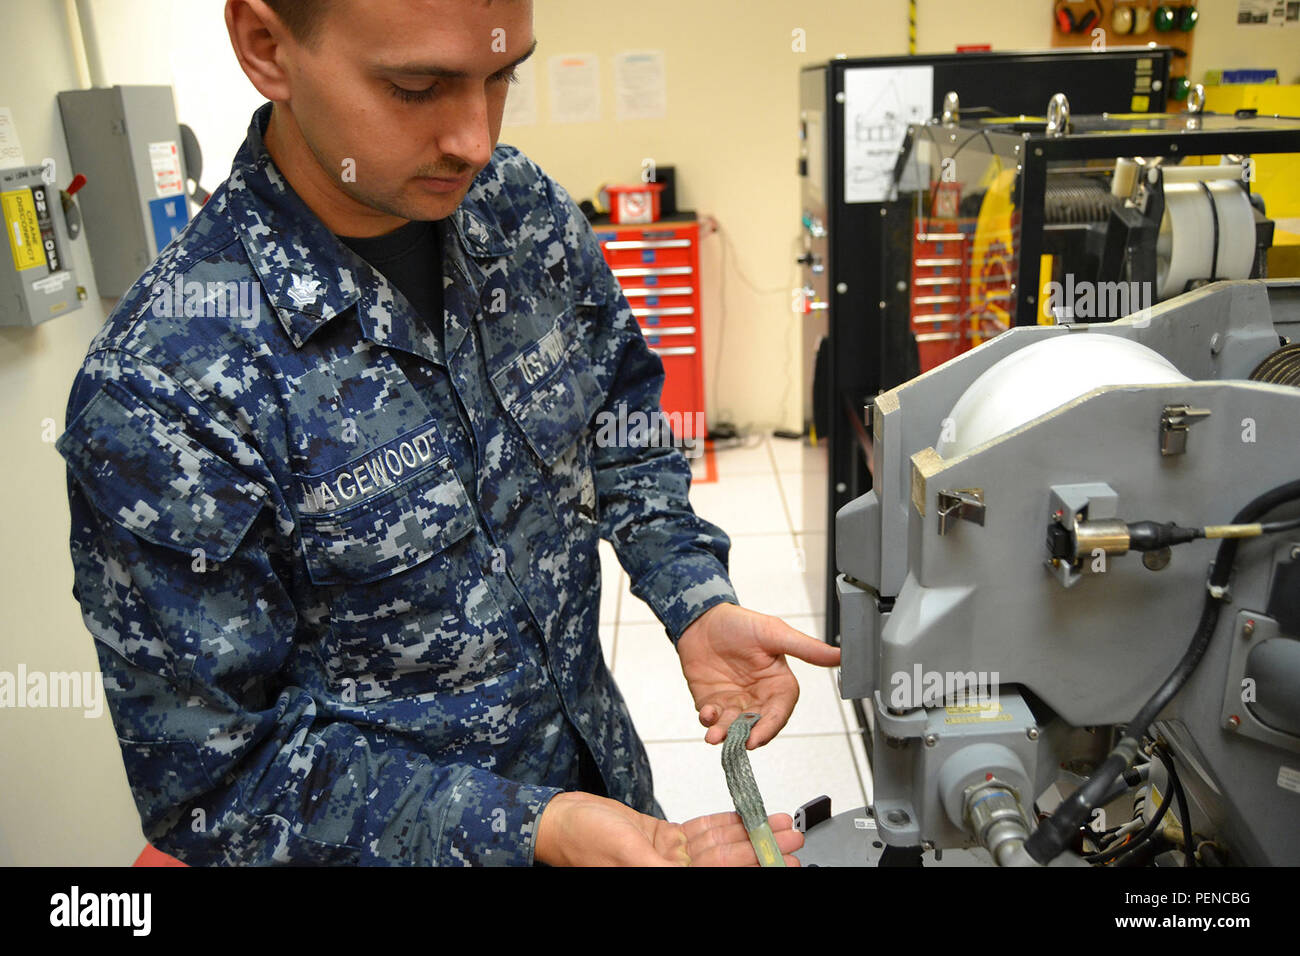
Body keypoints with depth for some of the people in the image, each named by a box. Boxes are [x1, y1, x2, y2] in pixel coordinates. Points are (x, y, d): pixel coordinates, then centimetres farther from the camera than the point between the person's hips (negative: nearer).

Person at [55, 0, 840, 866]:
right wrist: (528, 829, -28)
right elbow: (221, 780, -21)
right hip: (408, 838, -5)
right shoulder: (161, 394, -28)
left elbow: (621, 422, 2)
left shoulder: (526, 210, -11)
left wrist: (698, 600, -12)